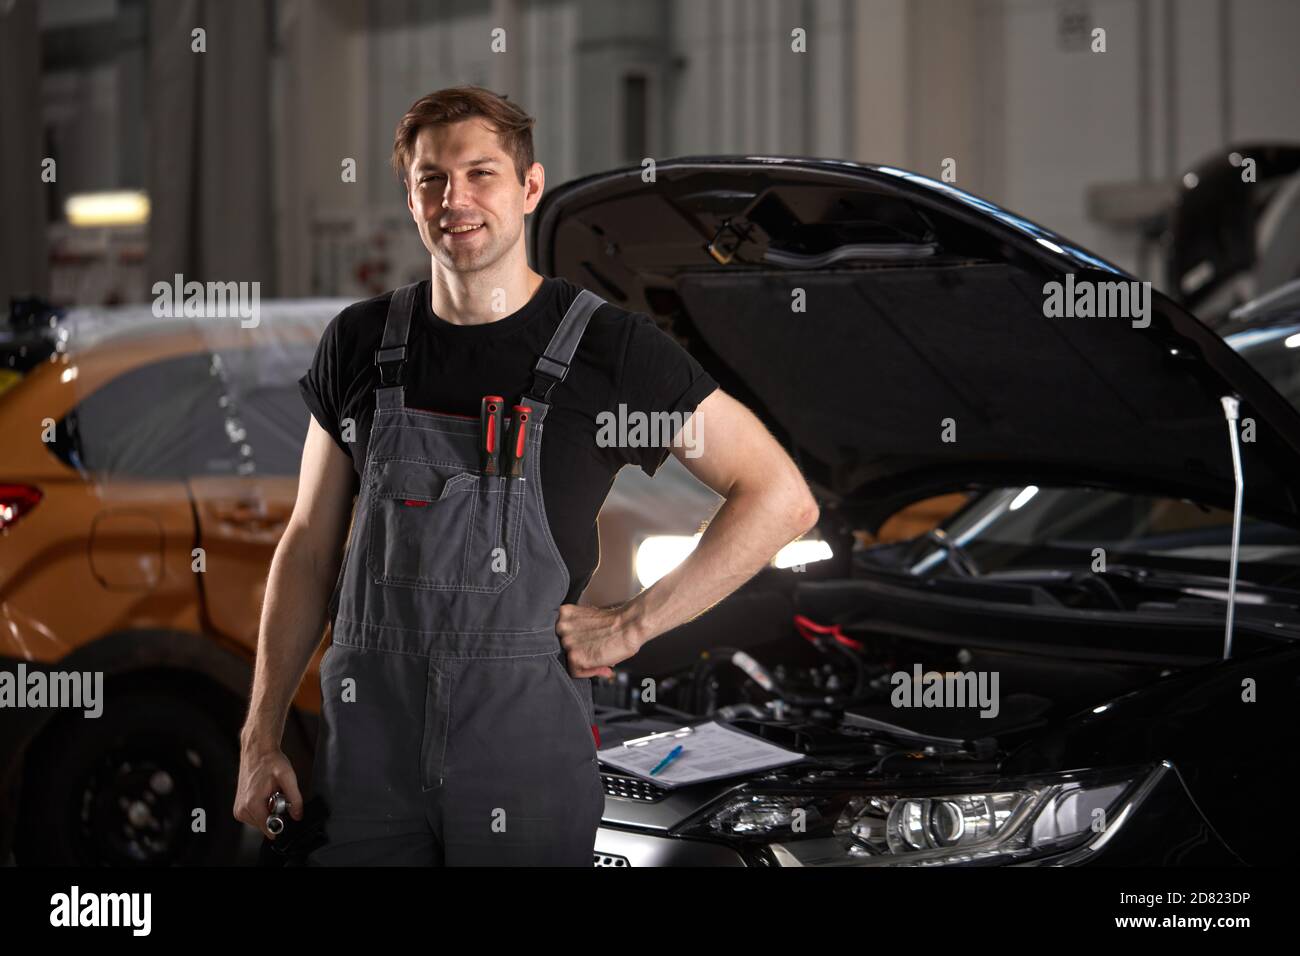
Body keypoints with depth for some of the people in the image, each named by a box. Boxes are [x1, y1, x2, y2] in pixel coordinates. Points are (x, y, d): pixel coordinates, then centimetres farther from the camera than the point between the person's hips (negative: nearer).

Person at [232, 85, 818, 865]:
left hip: (526, 737, -3)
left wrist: (631, 626, -6)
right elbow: (310, 544, 14)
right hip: (367, 735, 3)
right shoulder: (361, 344, 9)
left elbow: (782, 499, -3)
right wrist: (262, 737, 9)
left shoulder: (608, 347, -3)